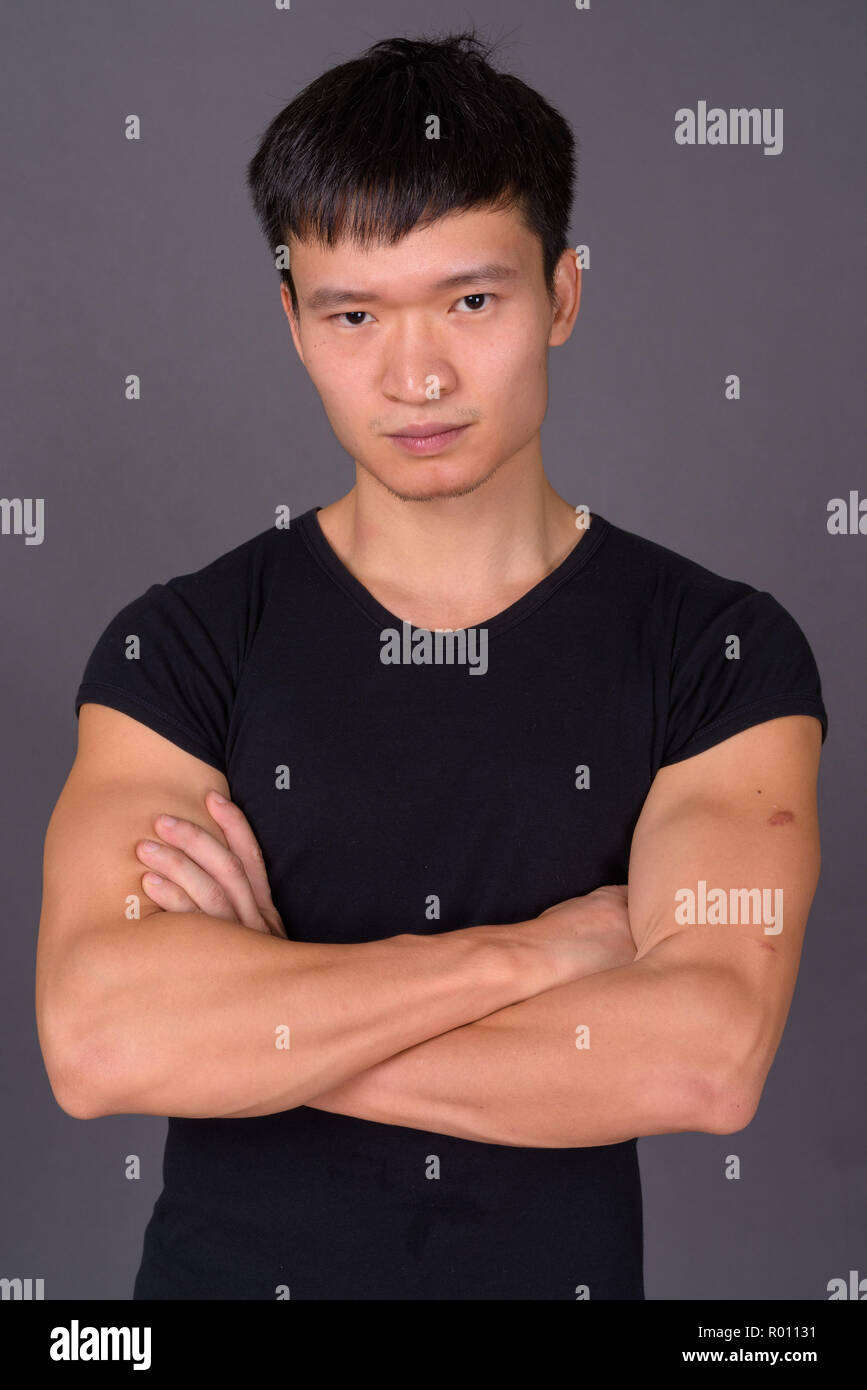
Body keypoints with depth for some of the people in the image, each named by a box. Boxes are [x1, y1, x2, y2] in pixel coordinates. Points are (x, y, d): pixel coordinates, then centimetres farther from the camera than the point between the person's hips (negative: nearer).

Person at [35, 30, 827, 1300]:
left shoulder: (724, 655, -10)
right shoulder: (180, 648, -9)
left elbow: (706, 1056, -23)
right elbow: (95, 1043, -23)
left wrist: (252, 1011, -20)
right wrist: (530, 950, -21)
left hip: (564, 1263, 0)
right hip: (229, 1263, 1)